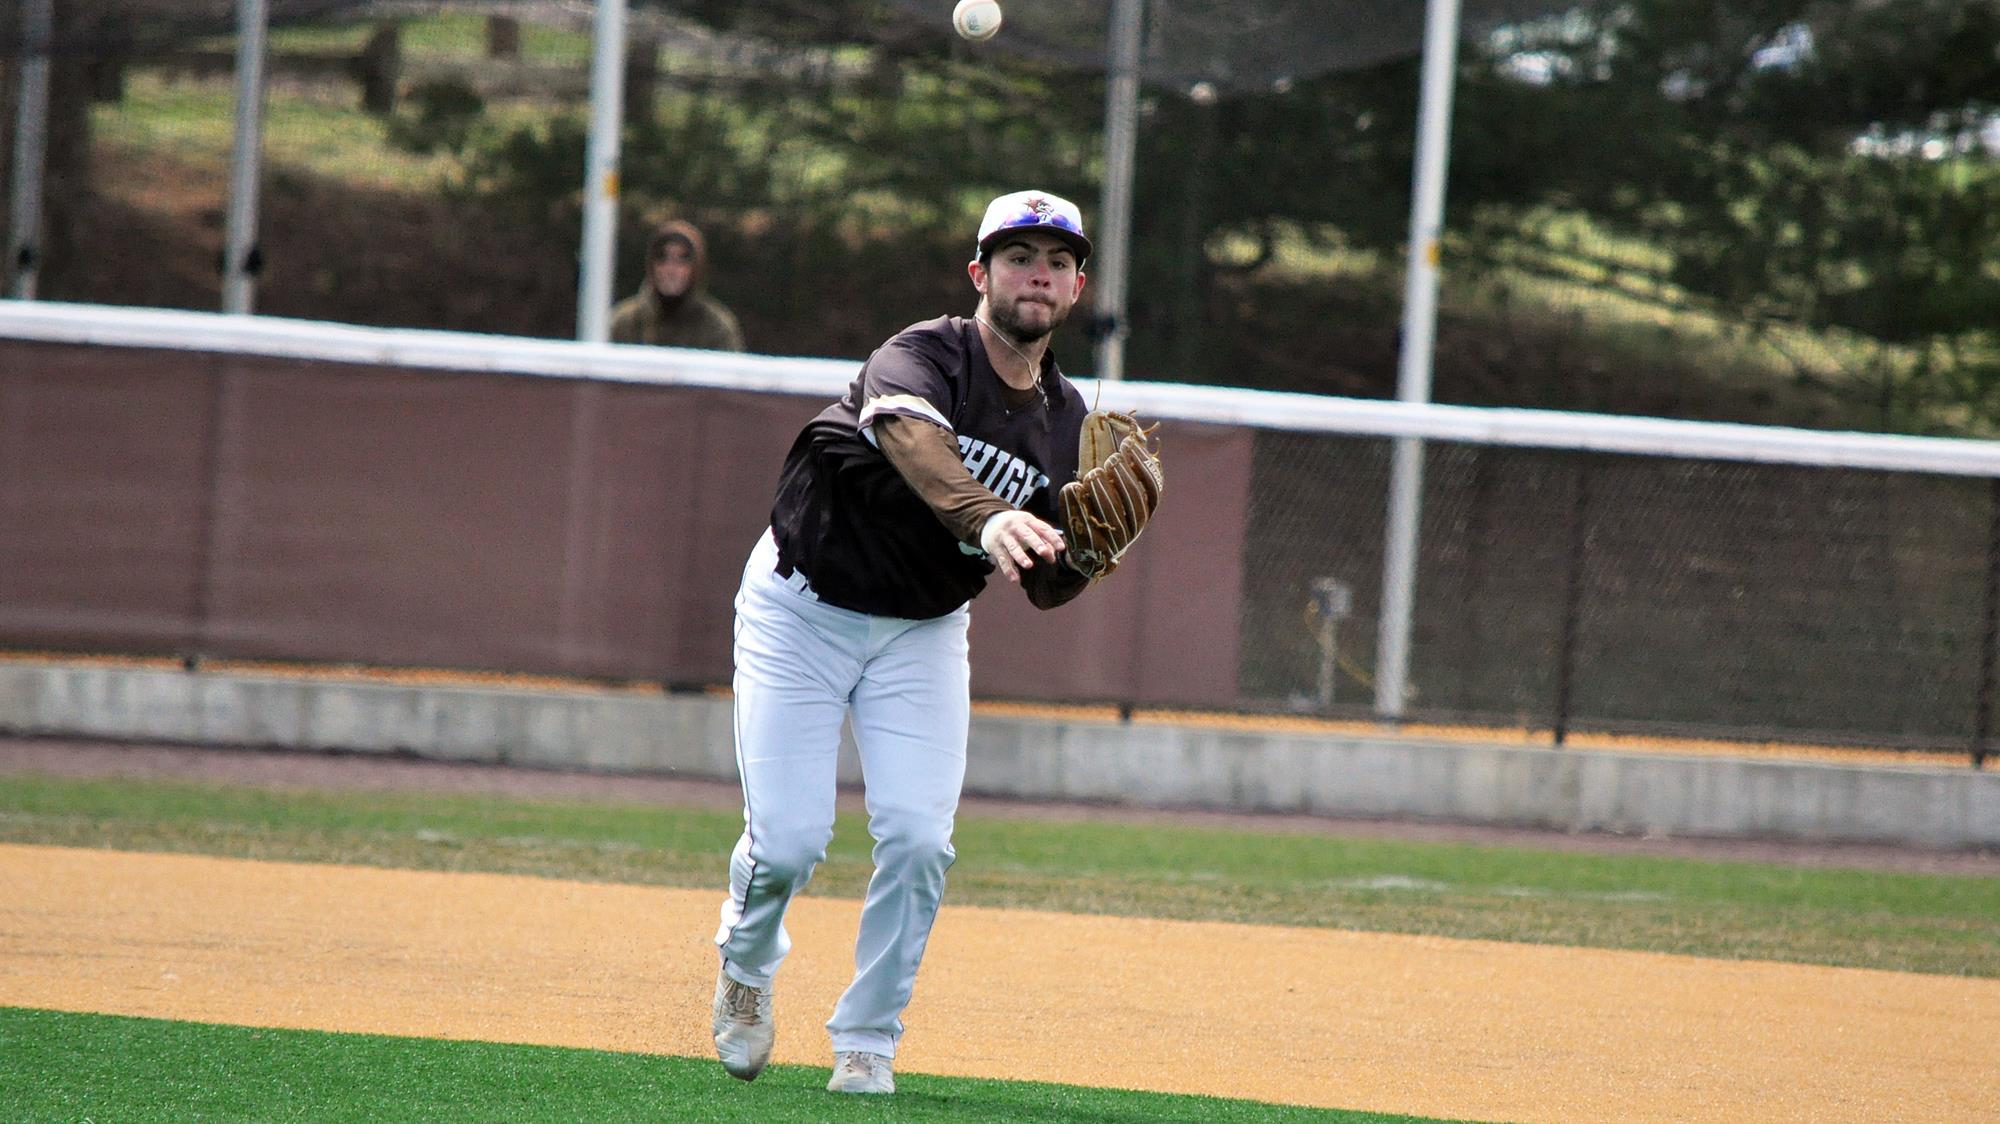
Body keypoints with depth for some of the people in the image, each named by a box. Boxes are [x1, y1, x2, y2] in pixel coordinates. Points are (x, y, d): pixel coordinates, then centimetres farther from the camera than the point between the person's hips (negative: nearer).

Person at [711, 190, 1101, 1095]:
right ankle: (746, 965, 25)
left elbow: (1045, 589, 1)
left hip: (923, 631, 5)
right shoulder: (926, 356, -24)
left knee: (918, 837, -12)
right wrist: (986, 520, -67)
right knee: (789, 839, -10)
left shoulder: (1066, 425, -5)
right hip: (802, 607, -4)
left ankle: (866, 1041, 6)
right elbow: (910, 434, -49)